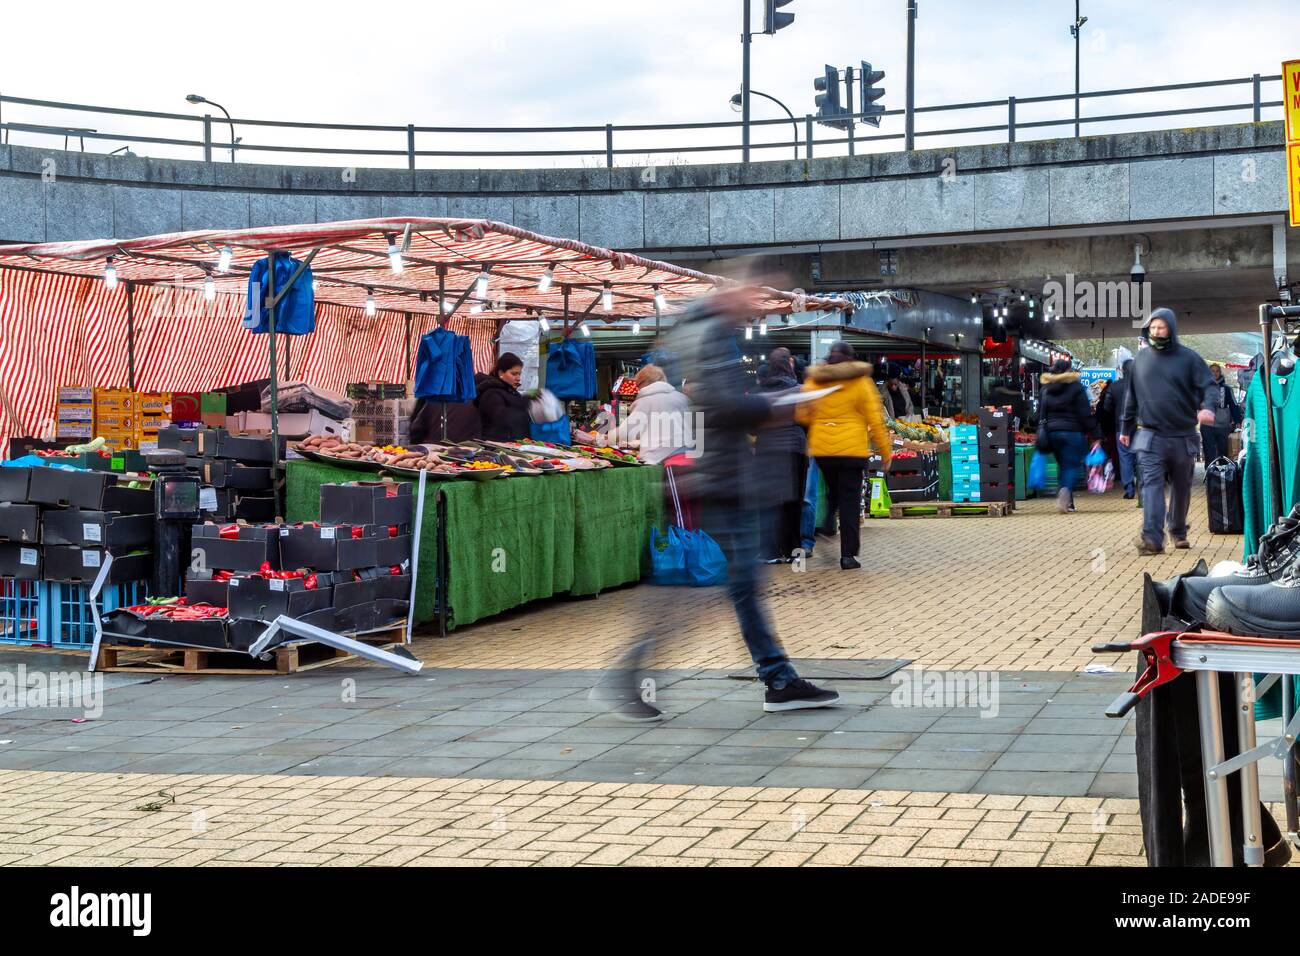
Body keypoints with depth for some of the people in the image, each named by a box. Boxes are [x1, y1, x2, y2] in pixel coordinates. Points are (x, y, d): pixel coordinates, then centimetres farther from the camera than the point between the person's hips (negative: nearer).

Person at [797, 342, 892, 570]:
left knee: (833, 493, 23)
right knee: (850, 500, 0)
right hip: (852, 449, -3)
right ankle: (848, 555, -2)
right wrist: (885, 451, 5)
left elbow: (803, 416, 6)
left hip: (821, 449, 3)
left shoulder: (813, 381, 4)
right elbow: (875, 420, -2)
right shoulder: (861, 382, -3)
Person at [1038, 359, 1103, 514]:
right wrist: (1095, 435, -5)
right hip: (1073, 432, -4)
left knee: (1062, 465, 13)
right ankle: (1066, 489, -33)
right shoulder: (1076, 388, -5)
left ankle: (1068, 503, 11)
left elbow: (1040, 414, 13)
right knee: (1072, 465, -5)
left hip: (1052, 432, 4)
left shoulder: (1045, 389, 9)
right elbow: (1086, 414, -8)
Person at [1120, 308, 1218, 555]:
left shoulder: (1188, 358, -1)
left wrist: (1208, 406, -29)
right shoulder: (1141, 359, 7)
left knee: (1182, 488, 13)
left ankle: (1178, 532, 31)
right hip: (1150, 436, 0)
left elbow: (1209, 386, -7)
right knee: (1151, 485, -15)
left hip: (1182, 436, 0)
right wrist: (1126, 429, 18)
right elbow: (1132, 397, 15)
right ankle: (1152, 537, -24)